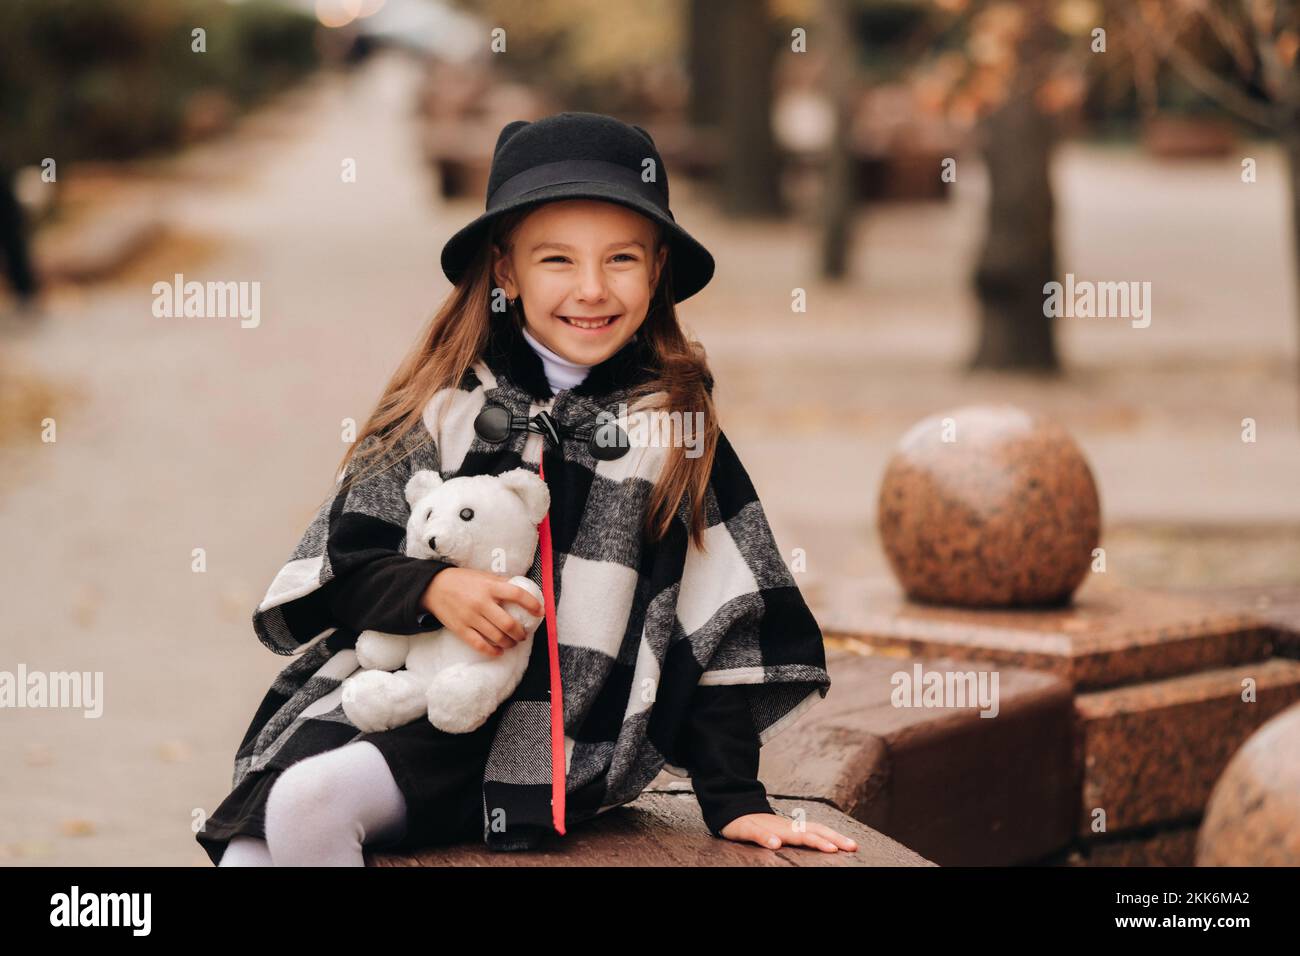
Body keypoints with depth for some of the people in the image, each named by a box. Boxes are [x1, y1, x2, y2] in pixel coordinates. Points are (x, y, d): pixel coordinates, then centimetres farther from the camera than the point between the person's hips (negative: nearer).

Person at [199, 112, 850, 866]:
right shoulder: (448, 406, 4)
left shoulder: (675, 429, 3)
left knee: (307, 802, -25)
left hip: (542, 746, -2)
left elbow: (720, 631, 4)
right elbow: (337, 570, 3)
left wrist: (736, 802, 0)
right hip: (397, 699, 2)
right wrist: (432, 589, -16)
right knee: (248, 848, -17)